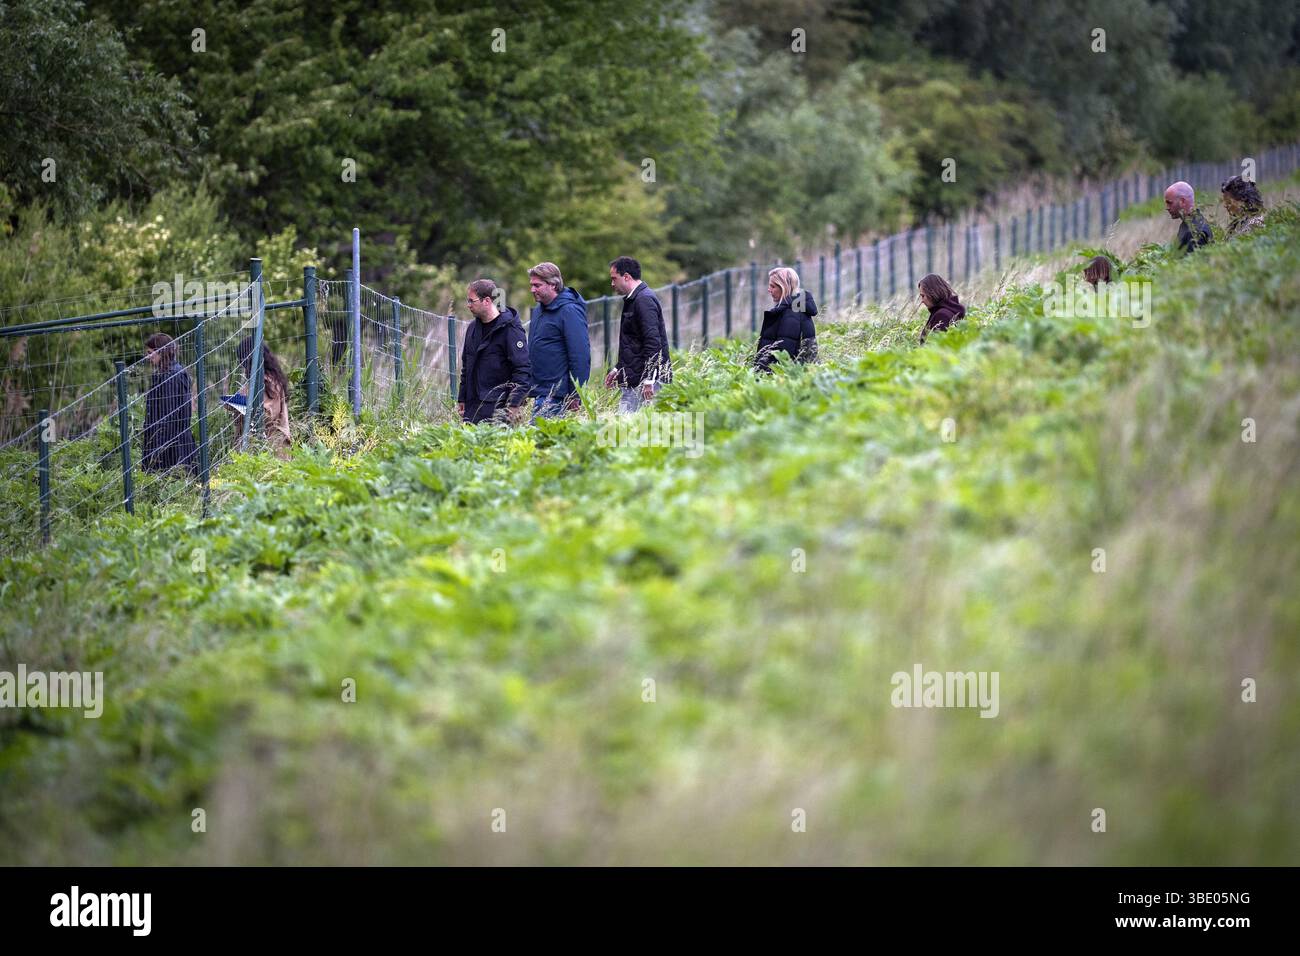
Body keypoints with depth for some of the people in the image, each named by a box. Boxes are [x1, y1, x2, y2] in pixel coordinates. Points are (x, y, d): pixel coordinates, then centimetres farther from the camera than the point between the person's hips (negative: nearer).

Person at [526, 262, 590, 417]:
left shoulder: (569, 311, -13)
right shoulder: (539, 310, 15)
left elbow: (580, 356, -17)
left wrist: (575, 396, -19)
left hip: (556, 396, -9)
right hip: (540, 391, 9)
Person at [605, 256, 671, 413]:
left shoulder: (644, 300, -13)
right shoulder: (632, 300, 20)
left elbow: (653, 342, -21)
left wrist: (648, 380, -24)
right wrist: (617, 369, 28)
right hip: (633, 380, 10)